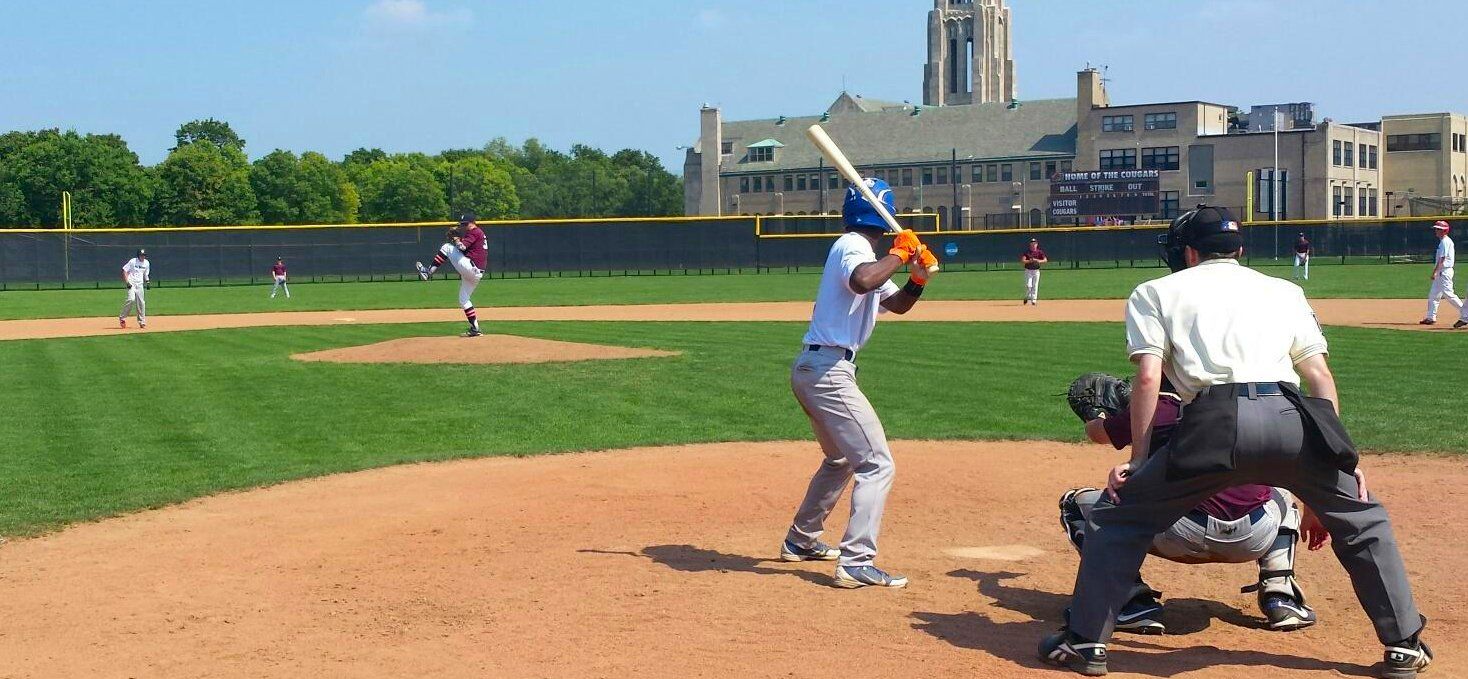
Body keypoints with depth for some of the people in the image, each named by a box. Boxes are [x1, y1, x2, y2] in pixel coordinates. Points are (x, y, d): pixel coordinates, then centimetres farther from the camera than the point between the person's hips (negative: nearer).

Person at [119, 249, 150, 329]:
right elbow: (124, 271, -7)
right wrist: (127, 282, -16)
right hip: (131, 283, -5)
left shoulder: (146, 263, 9)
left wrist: (147, 282, 5)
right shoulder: (133, 261, -8)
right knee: (131, 299, -24)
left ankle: (142, 322, 11)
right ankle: (122, 317, -10)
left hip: (140, 284, 5)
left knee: (141, 303, 4)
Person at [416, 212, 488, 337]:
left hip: (470, 268, -11)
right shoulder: (478, 233, 24)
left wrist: (455, 239, 0)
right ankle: (475, 329, 11)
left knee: (447, 247, -8)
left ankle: (428, 272, -10)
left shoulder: (475, 232, -7)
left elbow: (462, 246, -20)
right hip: (476, 274, 11)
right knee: (463, 300, 16)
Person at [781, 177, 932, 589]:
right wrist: (898, 254, -20)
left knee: (842, 459, 27)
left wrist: (917, 278, 5)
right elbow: (862, 282, -35)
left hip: (810, 369, 11)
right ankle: (857, 562, -17)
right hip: (828, 369, -11)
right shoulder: (853, 246, -11)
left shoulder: (861, 252, 19)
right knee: (876, 463, -11)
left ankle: (801, 541, 36)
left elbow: (897, 304, 24)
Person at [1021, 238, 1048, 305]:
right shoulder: (1026, 252, 0)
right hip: (1028, 271, -1)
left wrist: (1038, 261, -19)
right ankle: (1027, 298, 12)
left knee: (1035, 286, 0)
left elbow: (1045, 260, -2)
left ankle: (1034, 300, 5)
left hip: (1036, 271, 1)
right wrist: (1030, 261, -23)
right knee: (1028, 285, -10)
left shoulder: (1039, 252, 3)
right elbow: (1022, 261, -9)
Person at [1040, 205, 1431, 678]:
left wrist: (1138, 461, 11)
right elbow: (1321, 378, 21)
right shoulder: (1285, 291, 30)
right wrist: (1336, 460, 23)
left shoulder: (1156, 292, 22)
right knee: (1362, 522, 26)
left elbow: (1148, 378, 8)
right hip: (1291, 419, 3)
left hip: (1216, 424, -2)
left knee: (1117, 513, 16)